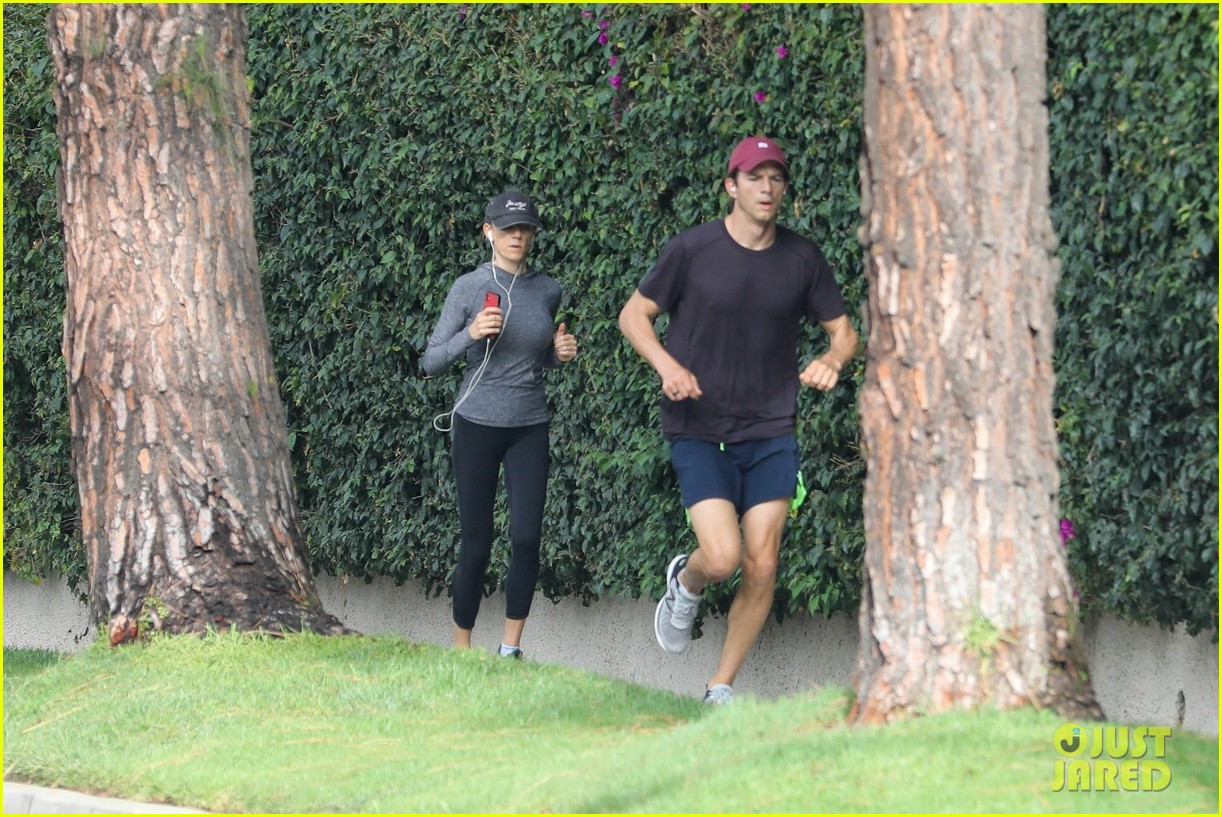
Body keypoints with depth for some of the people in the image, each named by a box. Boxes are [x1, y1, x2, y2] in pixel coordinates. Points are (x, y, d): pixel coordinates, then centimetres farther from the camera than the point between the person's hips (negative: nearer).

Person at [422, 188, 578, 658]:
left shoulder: (547, 291, 6)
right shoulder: (469, 288, -4)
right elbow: (430, 363, -4)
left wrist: (560, 354, 1)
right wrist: (470, 335, -21)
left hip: (529, 427, 3)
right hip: (477, 424, -3)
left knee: (527, 537, -10)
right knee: (476, 544, 0)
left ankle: (511, 647, 0)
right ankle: (461, 646, 13)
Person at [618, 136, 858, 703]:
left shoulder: (801, 259, 4)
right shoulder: (692, 250, -5)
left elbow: (842, 330, 14)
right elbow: (633, 315, 4)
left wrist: (832, 361, -9)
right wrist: (667, 366, -14)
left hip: (771, 433, 3)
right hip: (699, 431, -3)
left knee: (761, 568, -1)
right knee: (722, 557, -18)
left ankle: (721, 689, 15)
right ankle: (685, 582, 20)